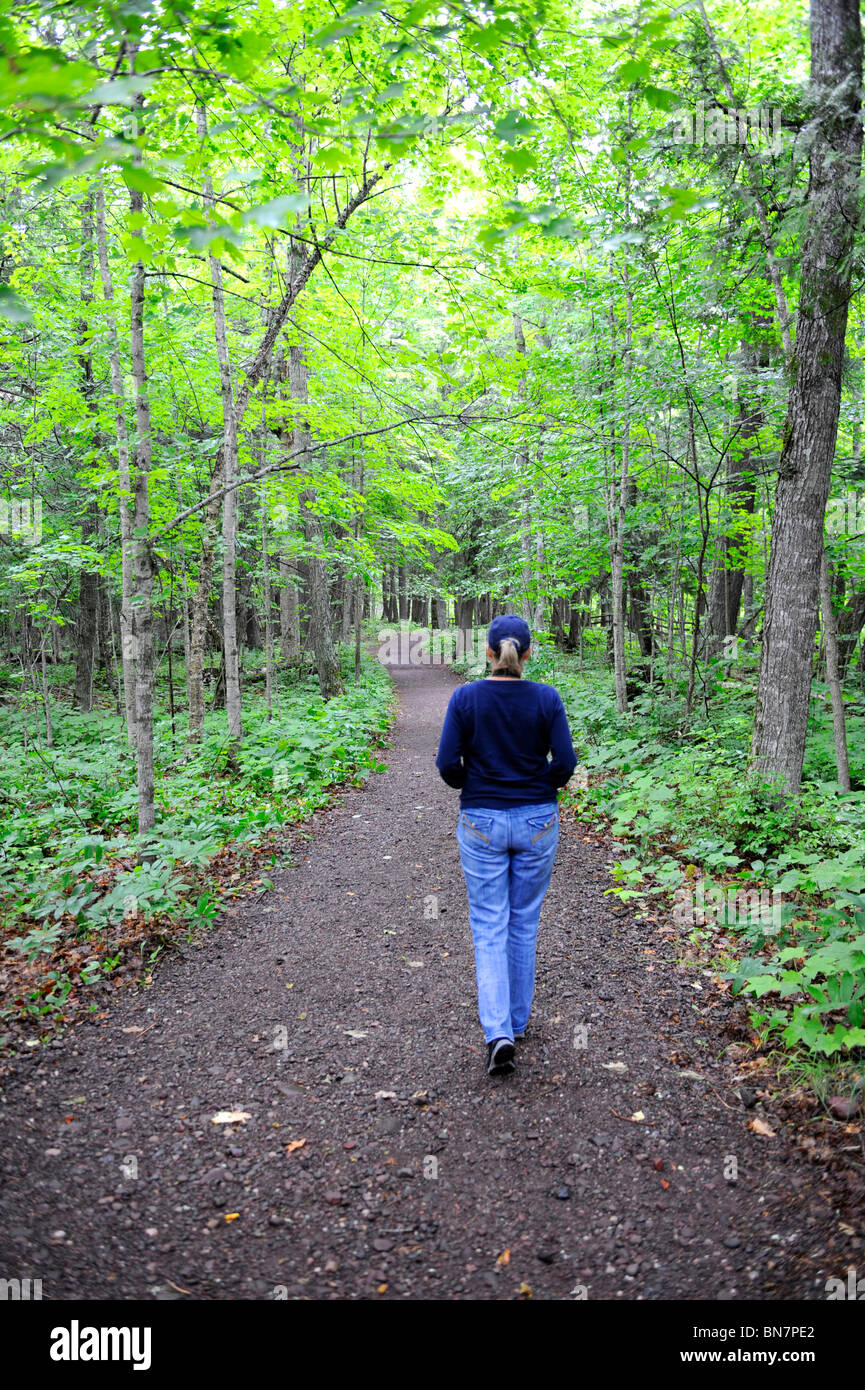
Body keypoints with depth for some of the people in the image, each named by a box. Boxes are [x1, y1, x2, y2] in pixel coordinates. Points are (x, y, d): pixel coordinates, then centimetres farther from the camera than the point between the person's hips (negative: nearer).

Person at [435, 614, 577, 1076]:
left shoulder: (465, 697, -9)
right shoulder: (547, 699, -7)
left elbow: (447, 764, -10)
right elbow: (565, 763, -10)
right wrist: (538, 787, 9)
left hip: (481, 822, -1)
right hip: (537, 822, 1)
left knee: (489, 928, 5)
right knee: (524, 922, 17)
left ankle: (498, 1033, -7)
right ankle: (516, 1019, 30)